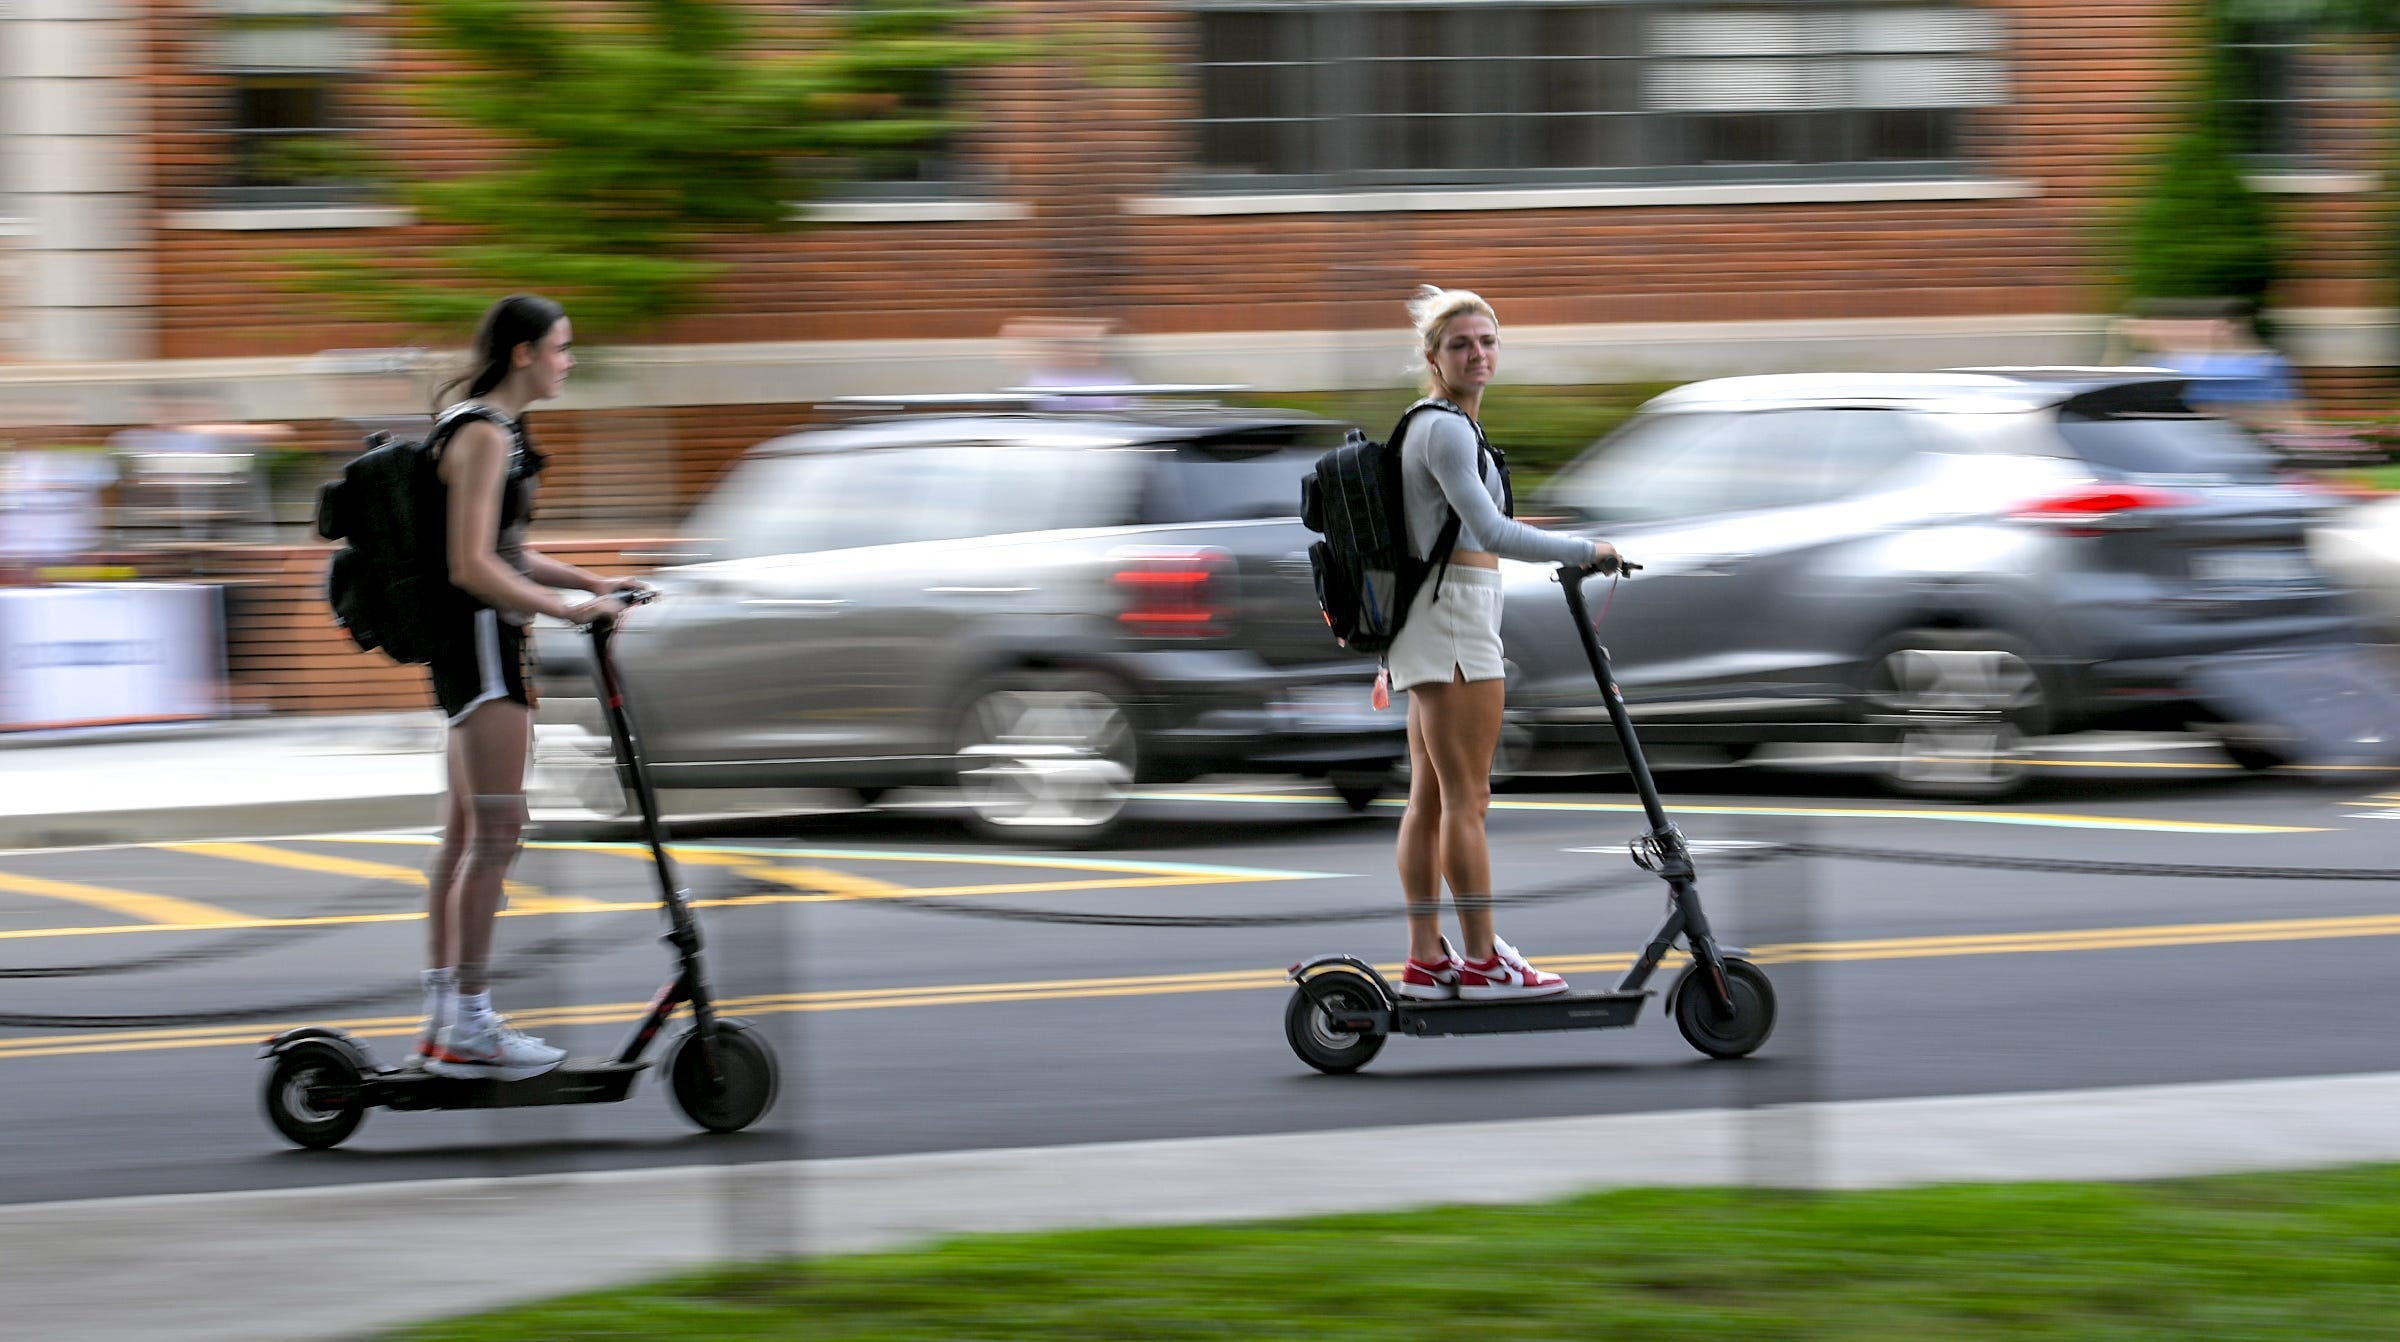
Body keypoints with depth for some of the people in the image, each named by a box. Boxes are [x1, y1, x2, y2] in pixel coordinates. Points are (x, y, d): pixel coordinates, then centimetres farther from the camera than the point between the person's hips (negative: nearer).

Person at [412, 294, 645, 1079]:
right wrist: (564, 607, -19)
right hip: (480, 640, -11)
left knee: (465, 832, 12)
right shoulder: (483, 436, -15)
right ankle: (467, 1029, -9)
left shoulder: (497, 431, 17)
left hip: (482, 642, 11)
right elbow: (472, 565, -22)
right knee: (497, 832, -10)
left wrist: (588, 581, 14)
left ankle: (443, 1015, 17)